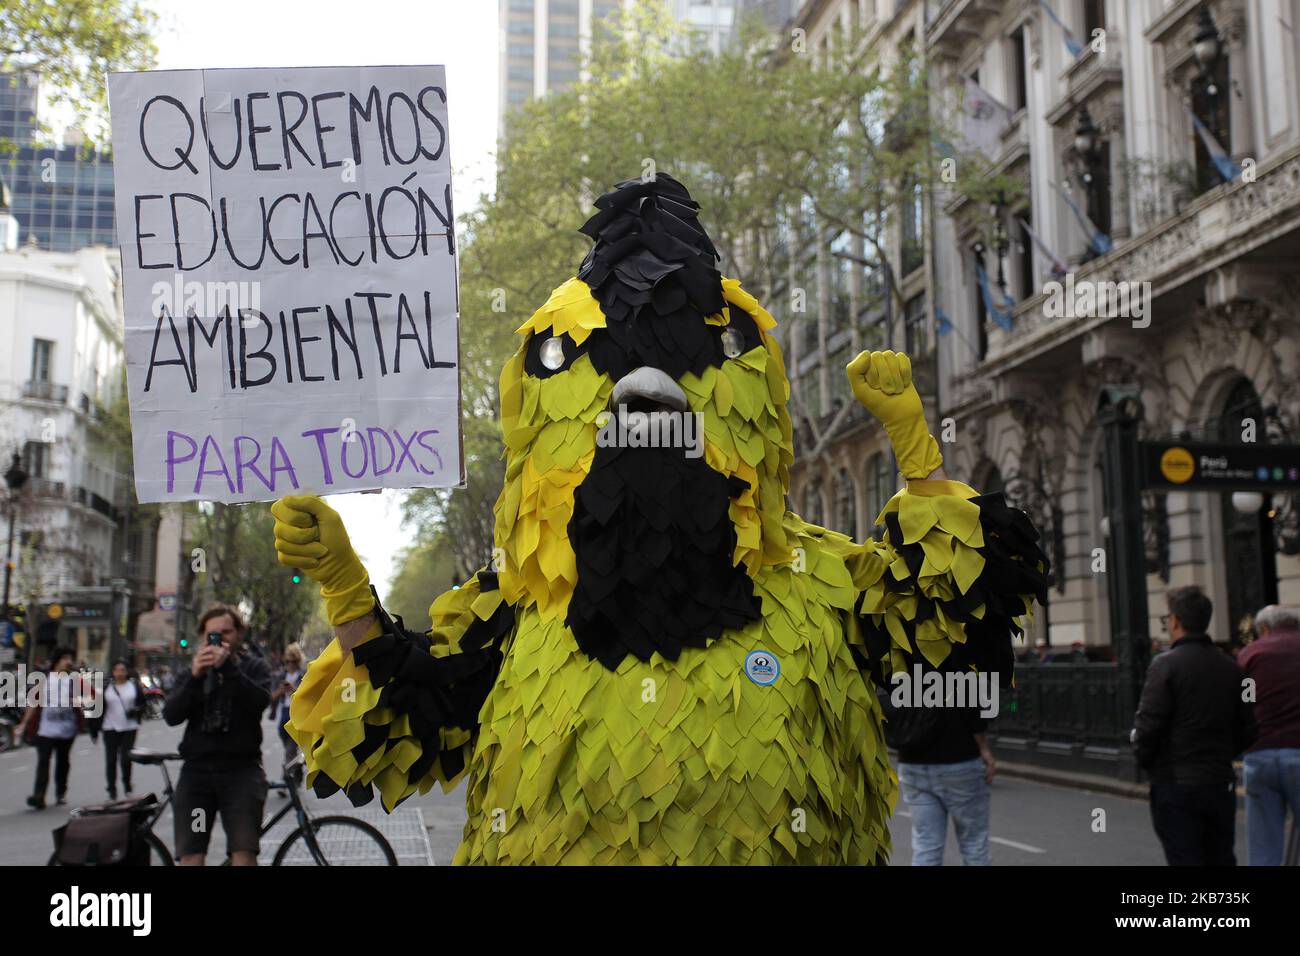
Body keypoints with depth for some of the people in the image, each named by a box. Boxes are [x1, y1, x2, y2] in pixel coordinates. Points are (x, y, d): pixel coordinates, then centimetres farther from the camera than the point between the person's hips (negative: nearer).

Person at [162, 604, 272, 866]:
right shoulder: (191, 672, 18)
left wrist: (228, 667, -19)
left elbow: (260, 701, -11)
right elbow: (171, 715, 0)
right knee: (190, 857, -4)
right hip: (197, 769, 3)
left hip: (241, 768, -3)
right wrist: (195, 677, -14)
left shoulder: (254, 666, 11)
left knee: (243, 853, -15)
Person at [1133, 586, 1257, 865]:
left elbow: (1148, 725, -15)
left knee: (1184, 859, 0)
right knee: (1221, 859, 15)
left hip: (1175, 783, -5)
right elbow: (1246, 729, 9)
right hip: (1221, 782, 5)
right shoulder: (1230, 667, 6)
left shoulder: (1166, 665, -13)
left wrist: (1146, 761, 2)